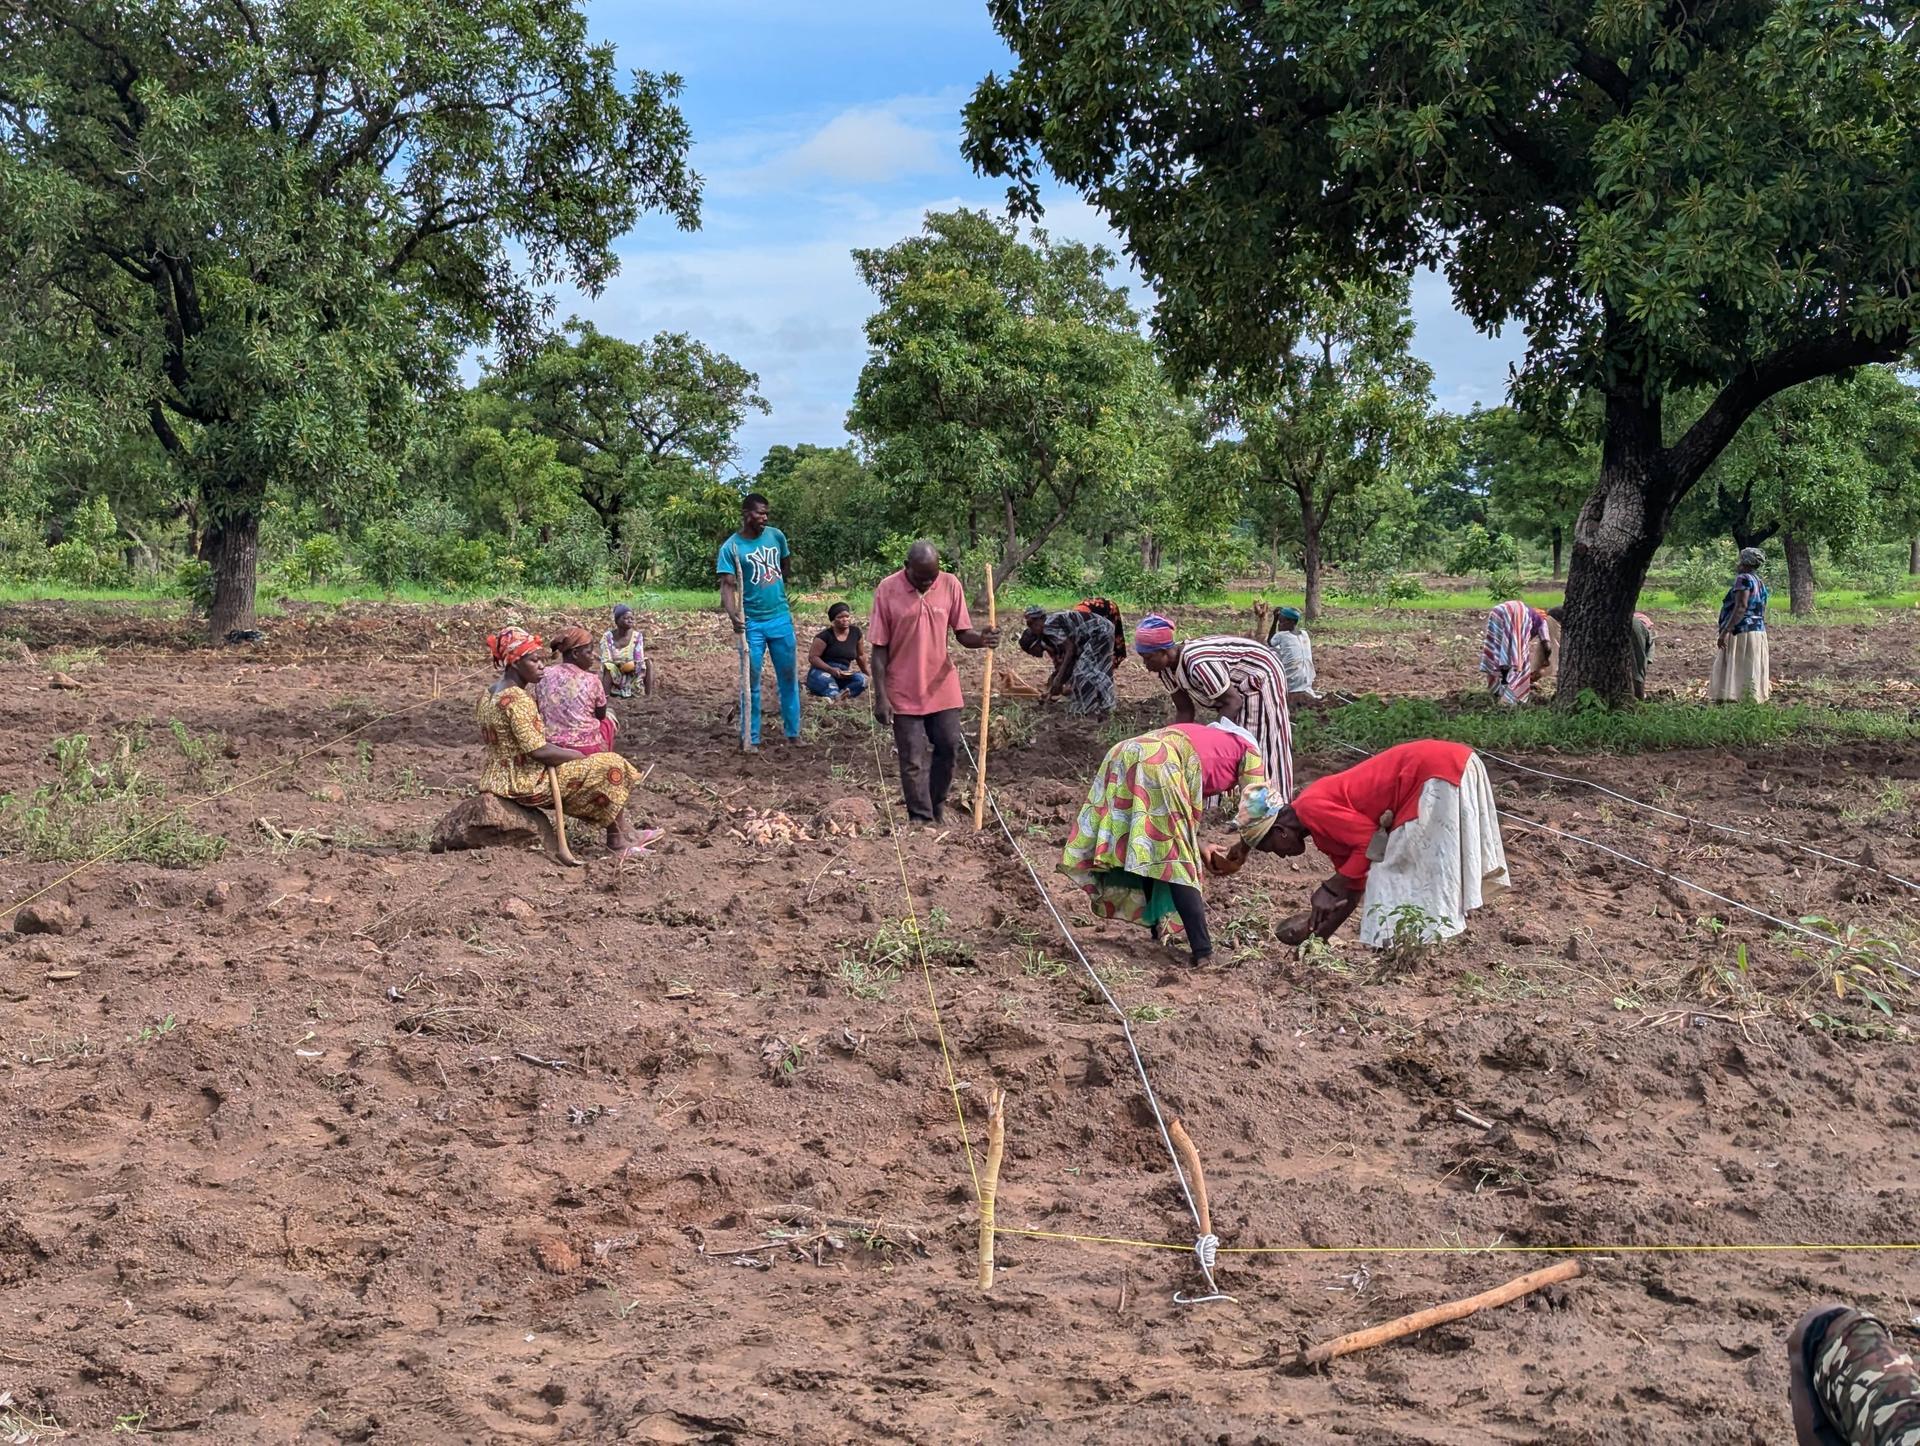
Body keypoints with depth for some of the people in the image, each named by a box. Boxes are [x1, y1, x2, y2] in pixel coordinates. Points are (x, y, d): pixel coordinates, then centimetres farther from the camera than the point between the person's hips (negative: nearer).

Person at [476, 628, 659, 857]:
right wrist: (581, 756, -11)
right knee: (609, 766, -4)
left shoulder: (489, 694, 9)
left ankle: (625, 833, 23)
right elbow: (539, 751, -26)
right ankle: (620, 839, 9)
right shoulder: (516, 699, -22)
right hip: (525, 784, -10)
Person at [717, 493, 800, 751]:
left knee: (789, 678, 10)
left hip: (781, 618, 4)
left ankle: (793, 733, 21)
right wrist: (734, 616, -31)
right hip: (752, 623, -4)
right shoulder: (731, 548, -10)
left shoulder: (776, 536, 2)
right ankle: (751, 739, 8)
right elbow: (727, 586, -17)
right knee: (751, 682, 1)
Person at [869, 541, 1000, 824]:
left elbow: (963, 633, -1)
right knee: (912, 762, 4)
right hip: (904, 692, -3)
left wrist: (982, 639, -25)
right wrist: (880, 697, -11)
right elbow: (879, 648, -8)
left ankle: (937, 804, 34)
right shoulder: (887, 589, -12)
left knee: (947, 748, 12)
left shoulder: (950, 585, -5)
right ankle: (922, 819, 16)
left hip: (942, 687, 3)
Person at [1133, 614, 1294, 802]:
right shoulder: (1166, 669, -11)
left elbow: (1233, 702, -32)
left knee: (1262, 745, -6)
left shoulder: (1198, 664, -39)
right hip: (1237, 686, 9)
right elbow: (1184, 712, -3)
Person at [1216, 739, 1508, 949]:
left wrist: (1329, 890, -11)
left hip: (1439, 774, -10)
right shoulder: (1324, 829, 18)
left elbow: (1369, 842, -17)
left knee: (1401, 863, -3)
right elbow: (1353, 882, 20)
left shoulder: (1311, 809, -11)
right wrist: (1319, 932, 19)